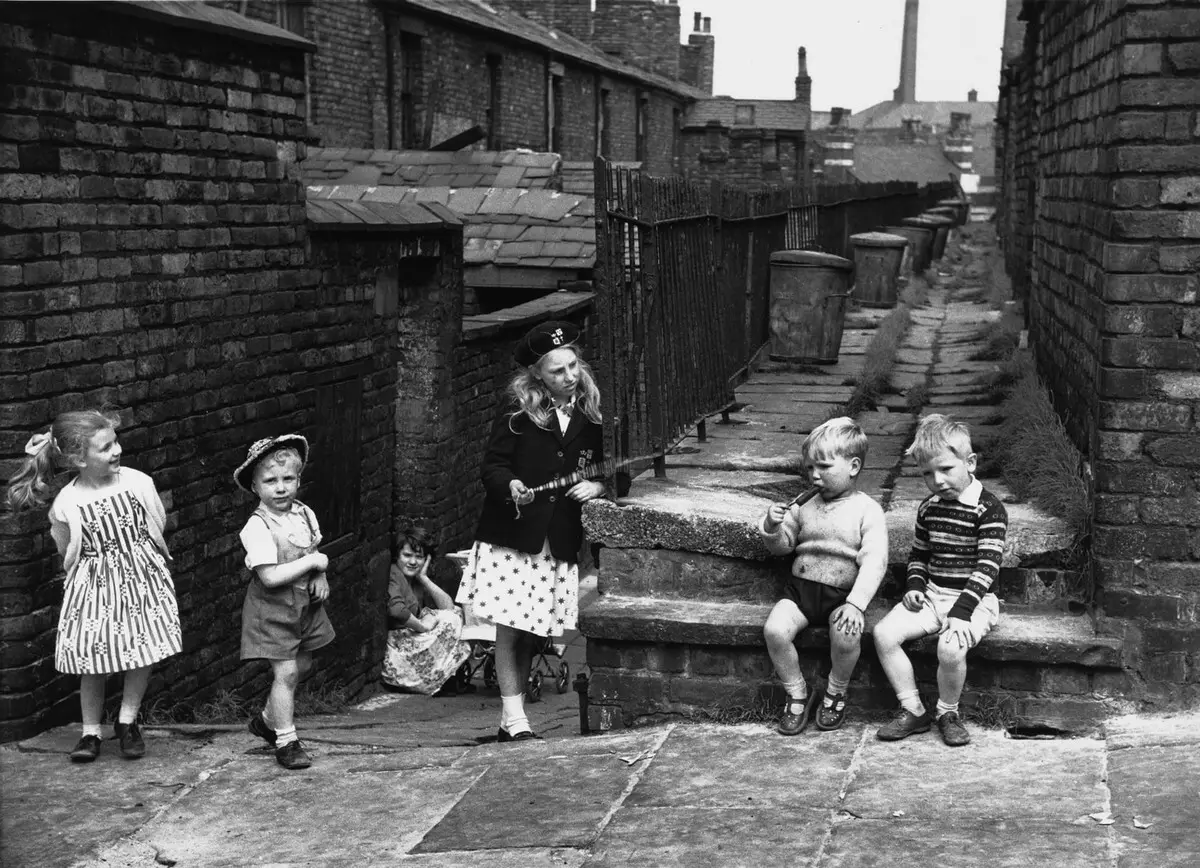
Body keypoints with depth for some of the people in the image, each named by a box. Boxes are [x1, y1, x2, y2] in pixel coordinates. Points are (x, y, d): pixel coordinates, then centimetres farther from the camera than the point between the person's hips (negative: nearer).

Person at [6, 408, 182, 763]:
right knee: (92, 662, 3)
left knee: (144, 653, 3)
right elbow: (68, 554, 2)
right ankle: (90, 732, 21)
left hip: (142, 577, 2)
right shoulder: (66, 504, -13)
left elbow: (157, 527, 5)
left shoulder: (138, 482, -10)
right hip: (94, 586, -1)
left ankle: (127, 721, 24)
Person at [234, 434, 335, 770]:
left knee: (301, 666, 16)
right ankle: (286, 741, 5)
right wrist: (313, 561, -23)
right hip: (272, 608, -7)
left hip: (305, 603, 7)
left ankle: (268, 720, 38)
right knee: (286, 671, -8)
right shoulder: (257, 527, -22)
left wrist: (321, 578, -5)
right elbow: (271, 577, -28)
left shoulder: (305, 514, 0)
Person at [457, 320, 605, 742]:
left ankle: (511, 716, 17)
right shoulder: (517, 417, -2)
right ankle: (513, 717, 4)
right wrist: (510, 486, -23)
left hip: (560, 541, 3)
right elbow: (493, 467, -3)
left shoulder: (591, 419, 6)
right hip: (512, 535, -3)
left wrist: (596, 486, -7)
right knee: (510, 627, -3)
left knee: (533, 632, 7)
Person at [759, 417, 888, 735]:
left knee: (846, 635, -33)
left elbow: (874, 562, -13)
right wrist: (773, 527, -7)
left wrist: (856, 603, -25)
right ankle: (797, 694, 0)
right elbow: (783, 545, 17)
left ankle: (836, 693, -1)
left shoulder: (867, 510, -4)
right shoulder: (805, 506, 10)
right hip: (801, 588, 4)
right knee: (774, 629, -24)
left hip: (842, 593, -3)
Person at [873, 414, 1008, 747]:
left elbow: (987, 567, -16)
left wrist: (961, 612, -25)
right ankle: (913, 710, -3)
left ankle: (947, 712, -4)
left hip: (973, 599, -6)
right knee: (884, 633, -15)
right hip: (932, 594, 6)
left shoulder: (988, 509, -11)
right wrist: (914, 585, 3)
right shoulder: (928, 508, 9)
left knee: (950, 648, -33)